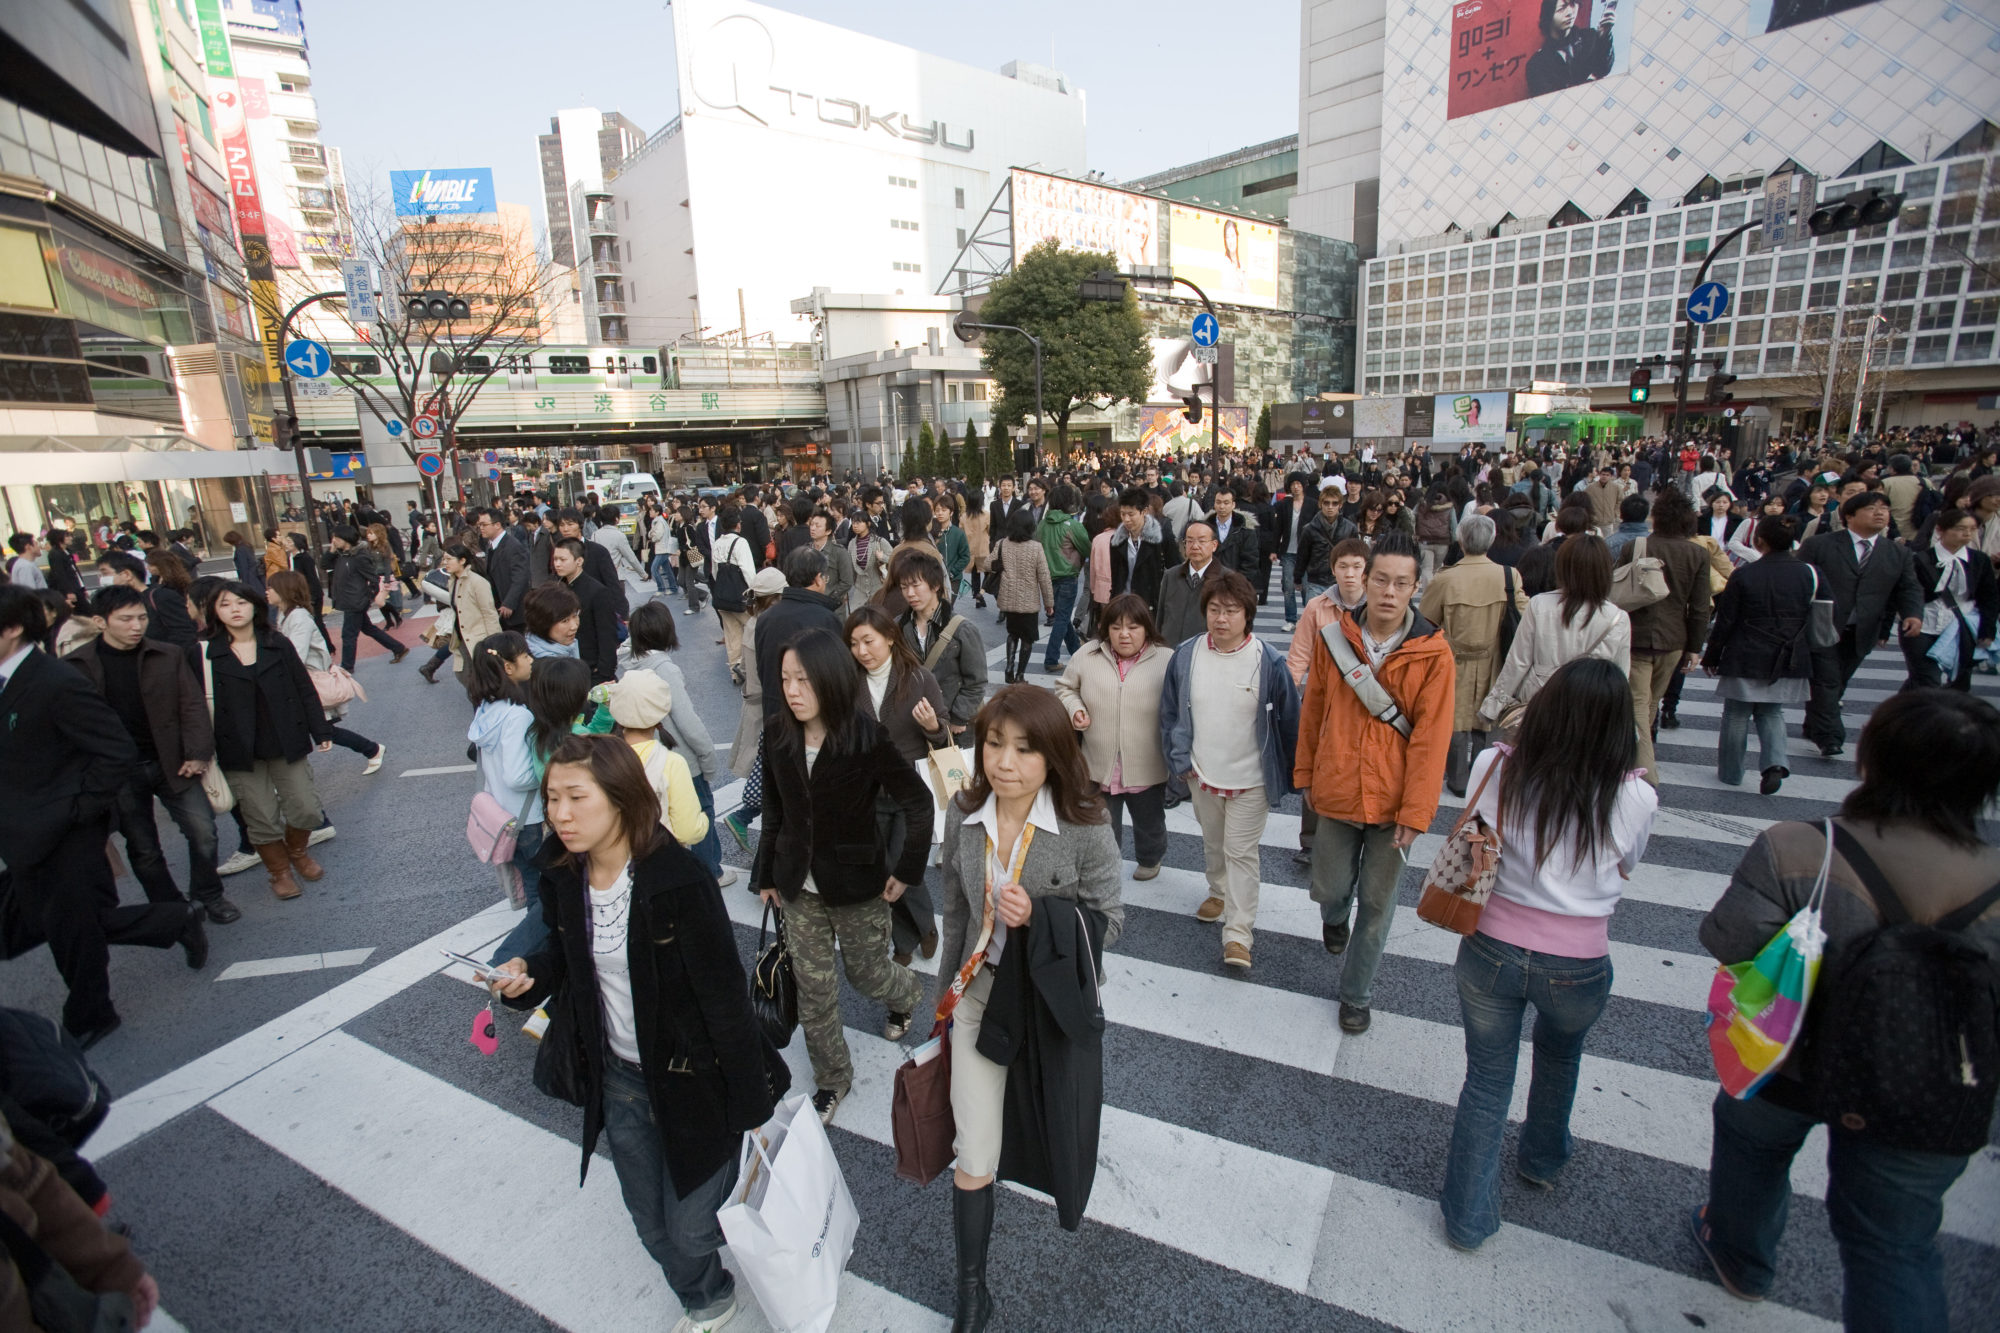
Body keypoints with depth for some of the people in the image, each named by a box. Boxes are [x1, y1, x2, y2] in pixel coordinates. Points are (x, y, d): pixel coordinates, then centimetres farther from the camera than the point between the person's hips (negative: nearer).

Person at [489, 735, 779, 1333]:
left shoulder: (679, 881, -28)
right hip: (618, 1081, 6)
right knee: (653, 1225, 24)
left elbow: (726, 997, -22)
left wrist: (752, 1104, -17)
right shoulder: (564, 881, -8)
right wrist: (526, 973, -12)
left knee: (692, 1227, 9)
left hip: (692, 1081, -6)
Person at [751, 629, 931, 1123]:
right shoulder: (777, 734, -8)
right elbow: (774, 810, 4)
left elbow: (919, 803, -14)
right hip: (799, 884, 4)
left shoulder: (867, 737, -21)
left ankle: (907, 993, 52)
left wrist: (908, 870, -12)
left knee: (867, 974, 15)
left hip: (857, 882, -3)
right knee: (813, 986, 12)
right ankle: (831, 1080, 35)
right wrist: (767, 873, 8)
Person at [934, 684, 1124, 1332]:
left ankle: (1058, 1177, 62)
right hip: (981, 998, 2)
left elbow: (1108, 921, -13)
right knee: (973, 1160, 8)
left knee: (1052, 1125, 25)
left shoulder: (1085, 828, -23)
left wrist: (1041, 916, -31)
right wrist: (944, 993, 12)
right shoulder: (964, 816, -12)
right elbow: (957, 914, 2)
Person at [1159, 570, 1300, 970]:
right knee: (1213, 843, 23)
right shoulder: (1186, 655, -7)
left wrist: (1284, 776, -1)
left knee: (1241, 852, 2)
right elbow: (1170, 712, 4)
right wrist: (1181, 759, -1)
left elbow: (1288, 722, -6)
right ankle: (1220, 892, 49)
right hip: (1201, 775, 4)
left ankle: (1238, 933, 13)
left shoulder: (1268, 662, -16)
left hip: (1250, 780, -3)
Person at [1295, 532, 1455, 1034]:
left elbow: (1431, 737, -10)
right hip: (1336, 791, 1)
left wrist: (1415, 812, -12)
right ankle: (1334, 918, 51)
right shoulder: (1334, 638, -4)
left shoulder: (1433, 652, -10)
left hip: (1393, 800, -1)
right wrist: (1305, 774, 9)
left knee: (1376, 902, 11)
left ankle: (1356, 995, 32)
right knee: (1329, 888, 13)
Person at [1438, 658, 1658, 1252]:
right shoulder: (1634, 798, -16)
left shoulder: (1495, 767, -16)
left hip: (1490, 952, 0)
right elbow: (1625, 870, 2)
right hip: (1577, 968, 1)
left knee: (1487, 1080, 17)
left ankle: (1468, 1218, 30)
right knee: (1560, 1053, 32)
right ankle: (1543, 1160, 56)